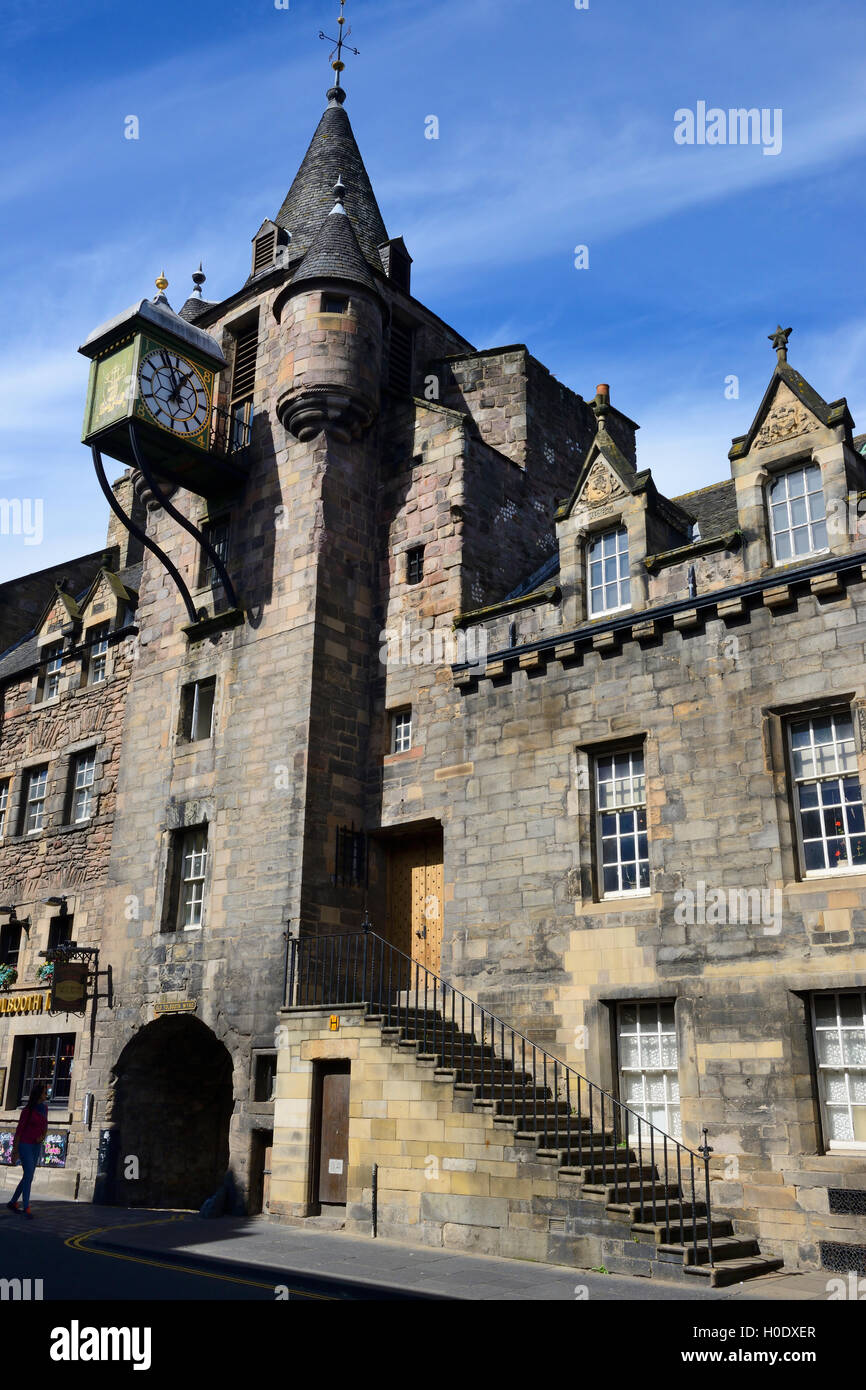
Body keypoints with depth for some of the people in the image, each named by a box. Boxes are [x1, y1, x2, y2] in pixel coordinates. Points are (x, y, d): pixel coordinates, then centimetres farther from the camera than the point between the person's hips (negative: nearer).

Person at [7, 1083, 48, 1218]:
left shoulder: (44, 1108, 4)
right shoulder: (27, 1110, -16)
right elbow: (19, 1130, -12)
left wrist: (42, 1137, -7)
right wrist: (14, 1151, -11)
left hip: (36, 1146, 7)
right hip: (24, 1145, -7)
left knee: (28, 1177, 10)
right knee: (29, 1175, -14)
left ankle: (13, 1202, 25)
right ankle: (26, 1208, -10)